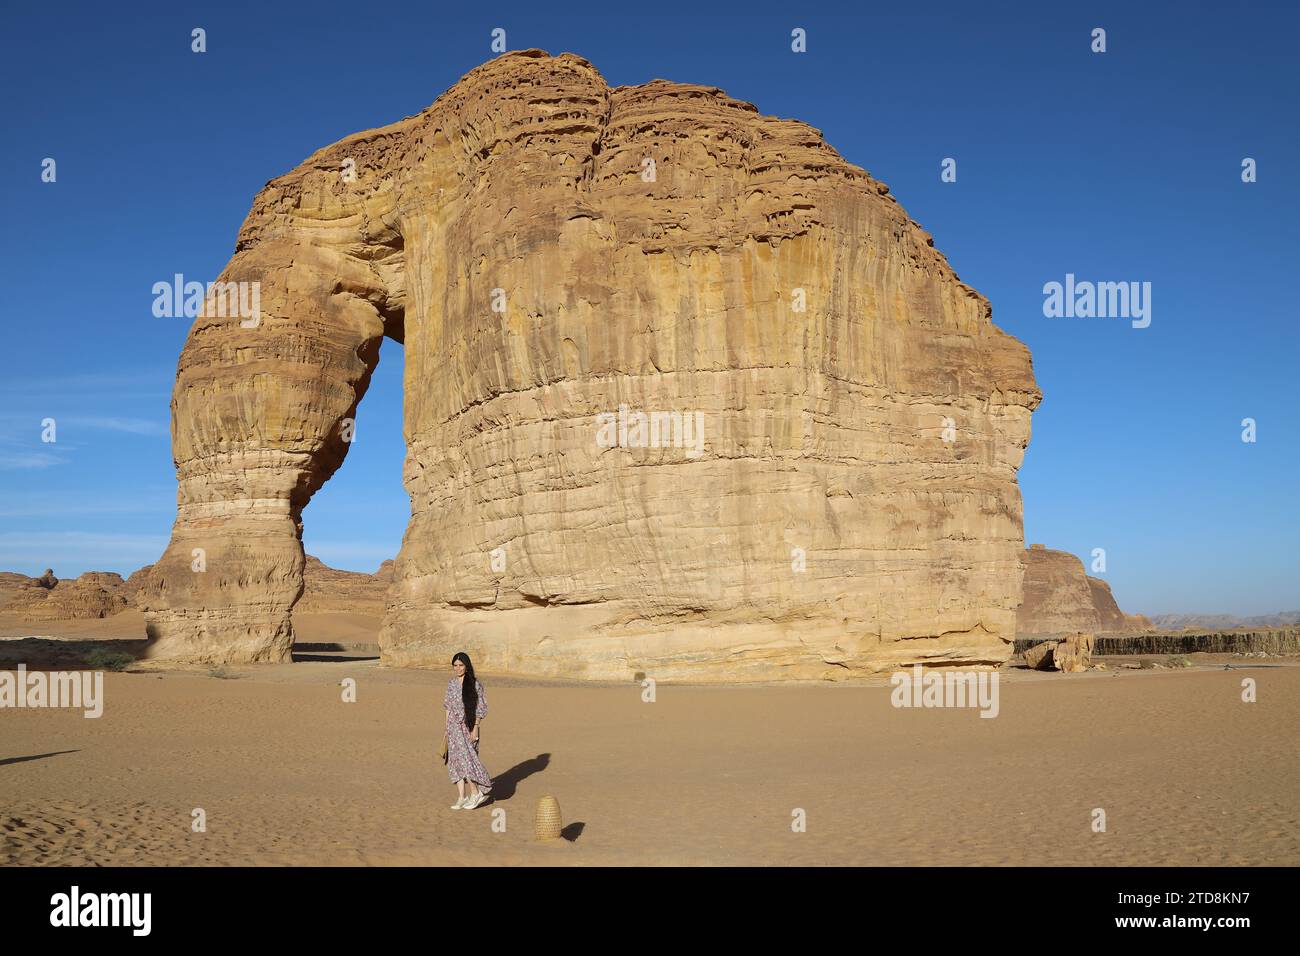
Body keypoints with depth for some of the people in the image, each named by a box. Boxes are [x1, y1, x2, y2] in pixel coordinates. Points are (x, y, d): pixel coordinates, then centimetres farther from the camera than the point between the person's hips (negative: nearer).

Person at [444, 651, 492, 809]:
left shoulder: (474, 684, -8)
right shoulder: (451, 684, 7)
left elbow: (480, 709, -8)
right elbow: (448, 707, 14)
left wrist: (475, 728, -13)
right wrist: (447, 728, 12)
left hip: (468, 726, -5)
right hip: (454, 726, 5)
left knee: (465, 758, -11)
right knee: (456, 761, 5)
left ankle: (476, 793, 4)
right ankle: (461, 798, 10)